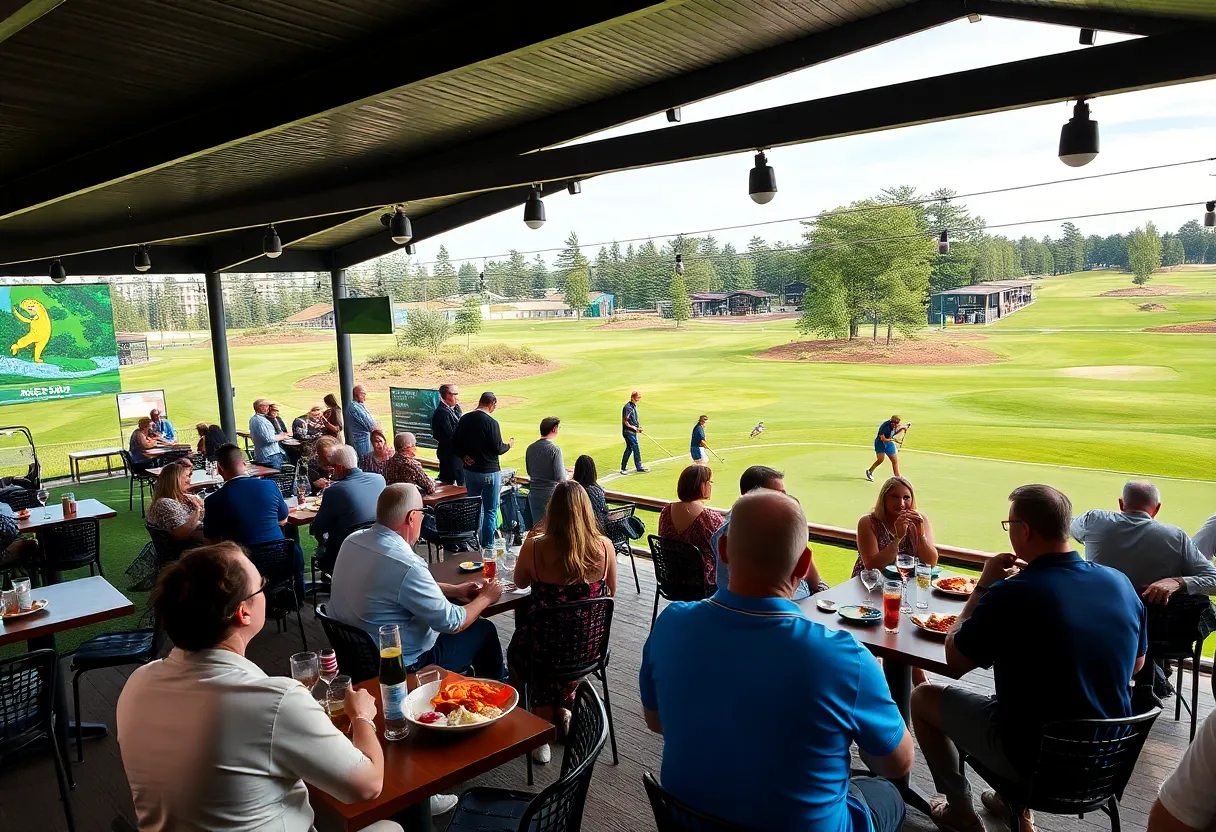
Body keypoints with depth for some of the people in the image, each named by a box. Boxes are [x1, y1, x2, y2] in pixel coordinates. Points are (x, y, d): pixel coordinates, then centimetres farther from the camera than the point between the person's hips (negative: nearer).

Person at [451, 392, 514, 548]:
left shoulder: (464, 419, 2)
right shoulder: (491, 422, -18)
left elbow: (455, 442, 6)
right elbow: (498, 449, -15)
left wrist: (464, 456, 11)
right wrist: (509, 445, 3)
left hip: (470, 470, 6)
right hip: (489, 473, -6)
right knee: (491, 511, 4)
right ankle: (488, 545, 6)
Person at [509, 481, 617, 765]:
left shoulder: (535, 547, -20)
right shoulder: (604, 546, -15)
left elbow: (519, 583, 1)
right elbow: (611, 592, 3)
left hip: (543, 646, -2)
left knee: (517, 650, 33)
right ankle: (562, 712, 46)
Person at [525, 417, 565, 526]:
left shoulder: (530, 448, 3)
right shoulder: (555, 449, -15)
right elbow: (560, 478, -18)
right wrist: (567, 473, 2)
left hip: (534, 494, 5)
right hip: (551, 494, -5)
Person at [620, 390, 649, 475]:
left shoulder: (634, 406, 13)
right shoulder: (628, 407, -17)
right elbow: (625, 422, -20)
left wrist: (639, 427, 7)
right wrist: (635, 428, -17)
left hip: (633, 431, 10)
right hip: (628, 432, -10)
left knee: (629, 449, 14)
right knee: (636, 448, -5)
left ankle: (623, 468, 20)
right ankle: (639, 468, 3)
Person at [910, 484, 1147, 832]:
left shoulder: (1010, 594, -26)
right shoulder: (1121, 584, -8)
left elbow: (954, 660, -12)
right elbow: (1136, 664, 10)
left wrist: (984, 585, -6)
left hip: (1036, 760, -6)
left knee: (923, 698, 12)